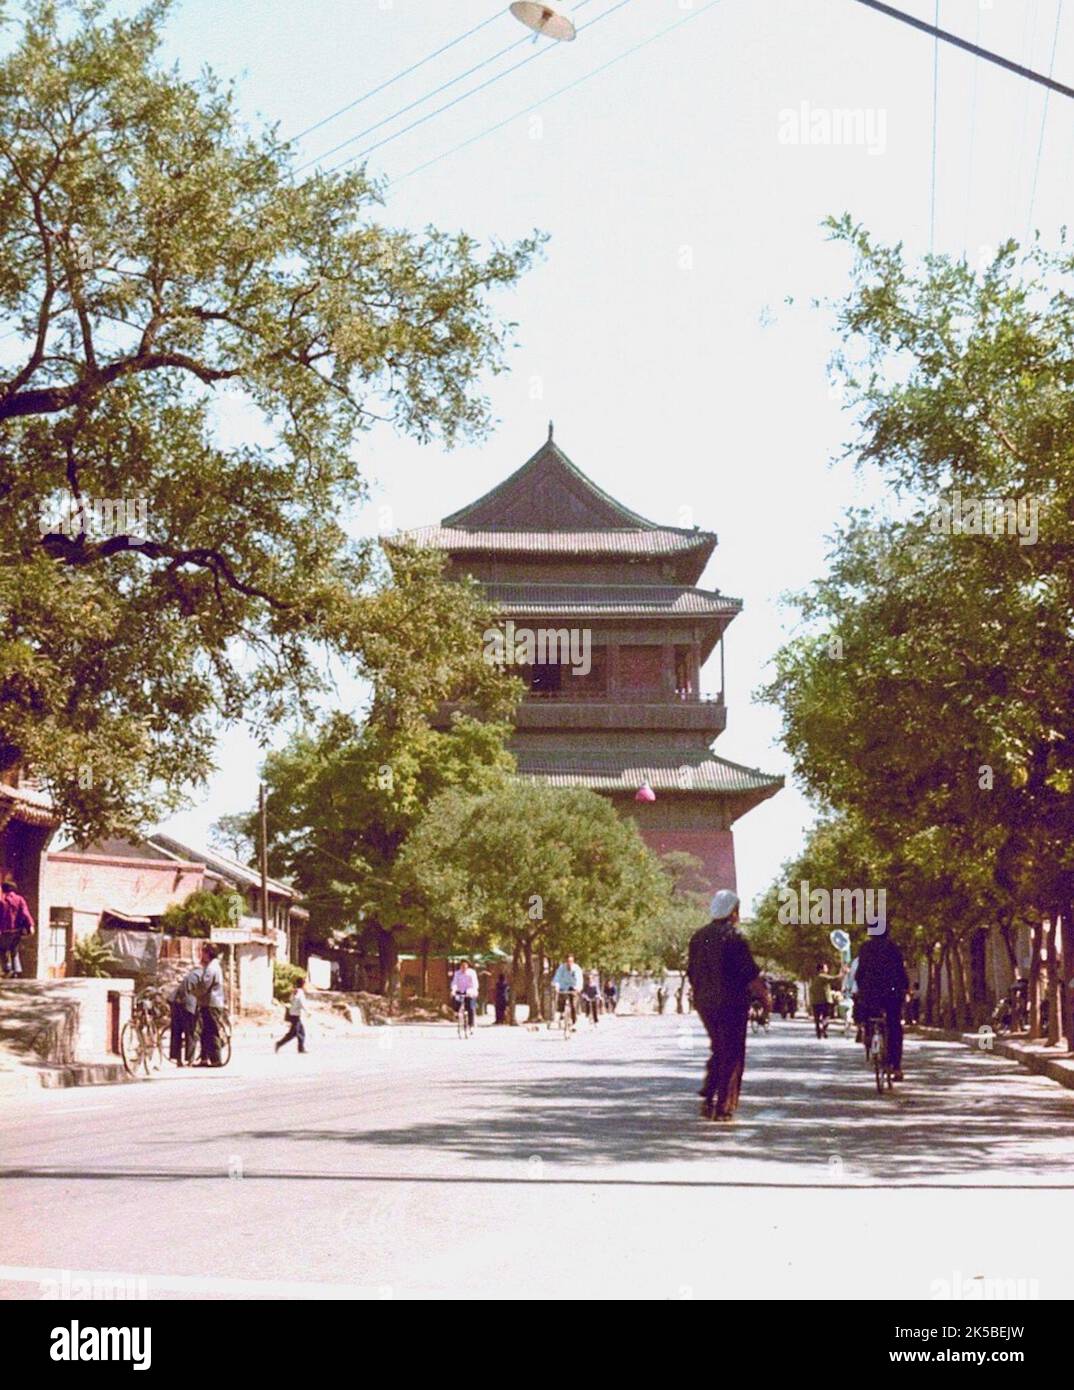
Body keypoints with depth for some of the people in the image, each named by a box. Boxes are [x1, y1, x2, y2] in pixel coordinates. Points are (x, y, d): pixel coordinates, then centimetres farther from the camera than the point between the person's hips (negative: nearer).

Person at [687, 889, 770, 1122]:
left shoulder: (698, 937, 7)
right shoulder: (734, 938, -13)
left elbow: (692, 973, 14)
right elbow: (751, 975, -14)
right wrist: (765, 997, -3)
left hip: (705, 1004, 6)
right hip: (732, 1004, -6)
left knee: (718, 1050, 19)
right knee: (732, 1055, 2)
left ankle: (708, 1098, 8)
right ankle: (723, 1107, 1)